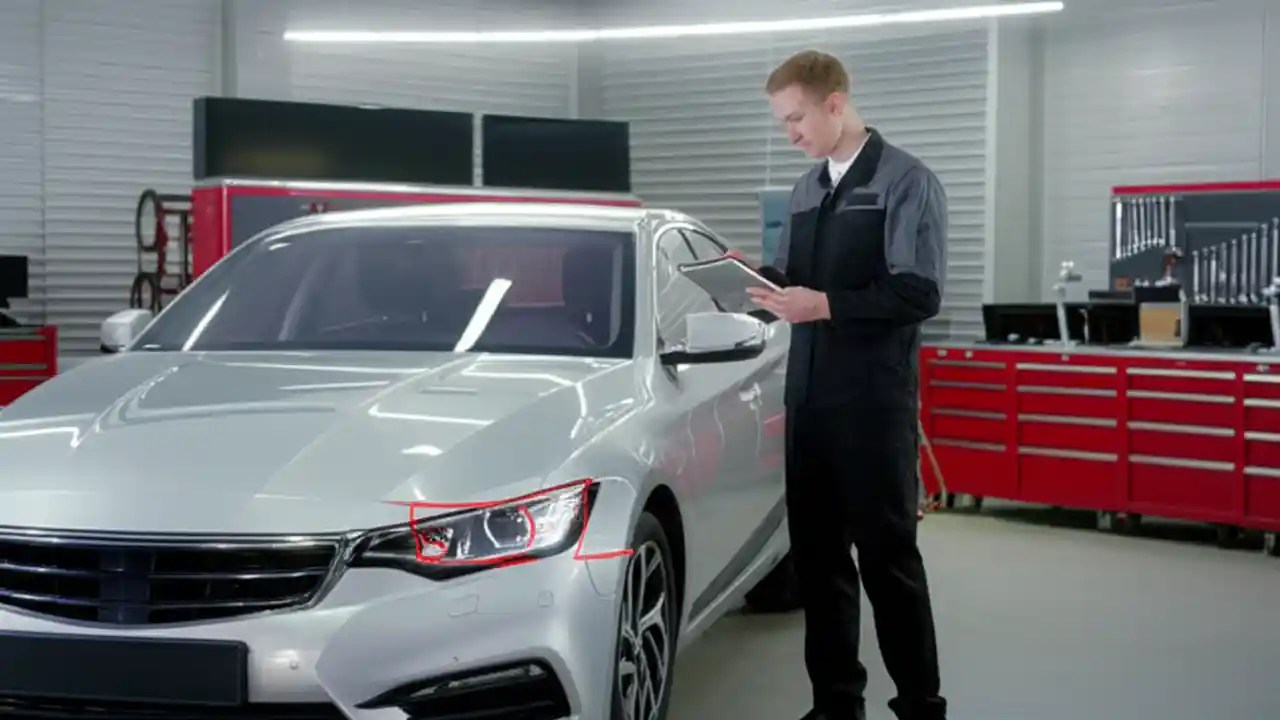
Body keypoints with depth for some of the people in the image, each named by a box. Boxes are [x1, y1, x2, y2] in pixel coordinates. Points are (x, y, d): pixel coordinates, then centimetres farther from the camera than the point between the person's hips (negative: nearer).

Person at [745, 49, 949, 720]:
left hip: (875, 402, -7)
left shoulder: (906, 181, -6)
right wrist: (759, 282, -1)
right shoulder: (806, 189, 15)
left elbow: (920, 293, -15)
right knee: (816, 554, 10)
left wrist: (826, 304, -21)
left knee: (887, 556, -2)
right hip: (807, 396, 7)